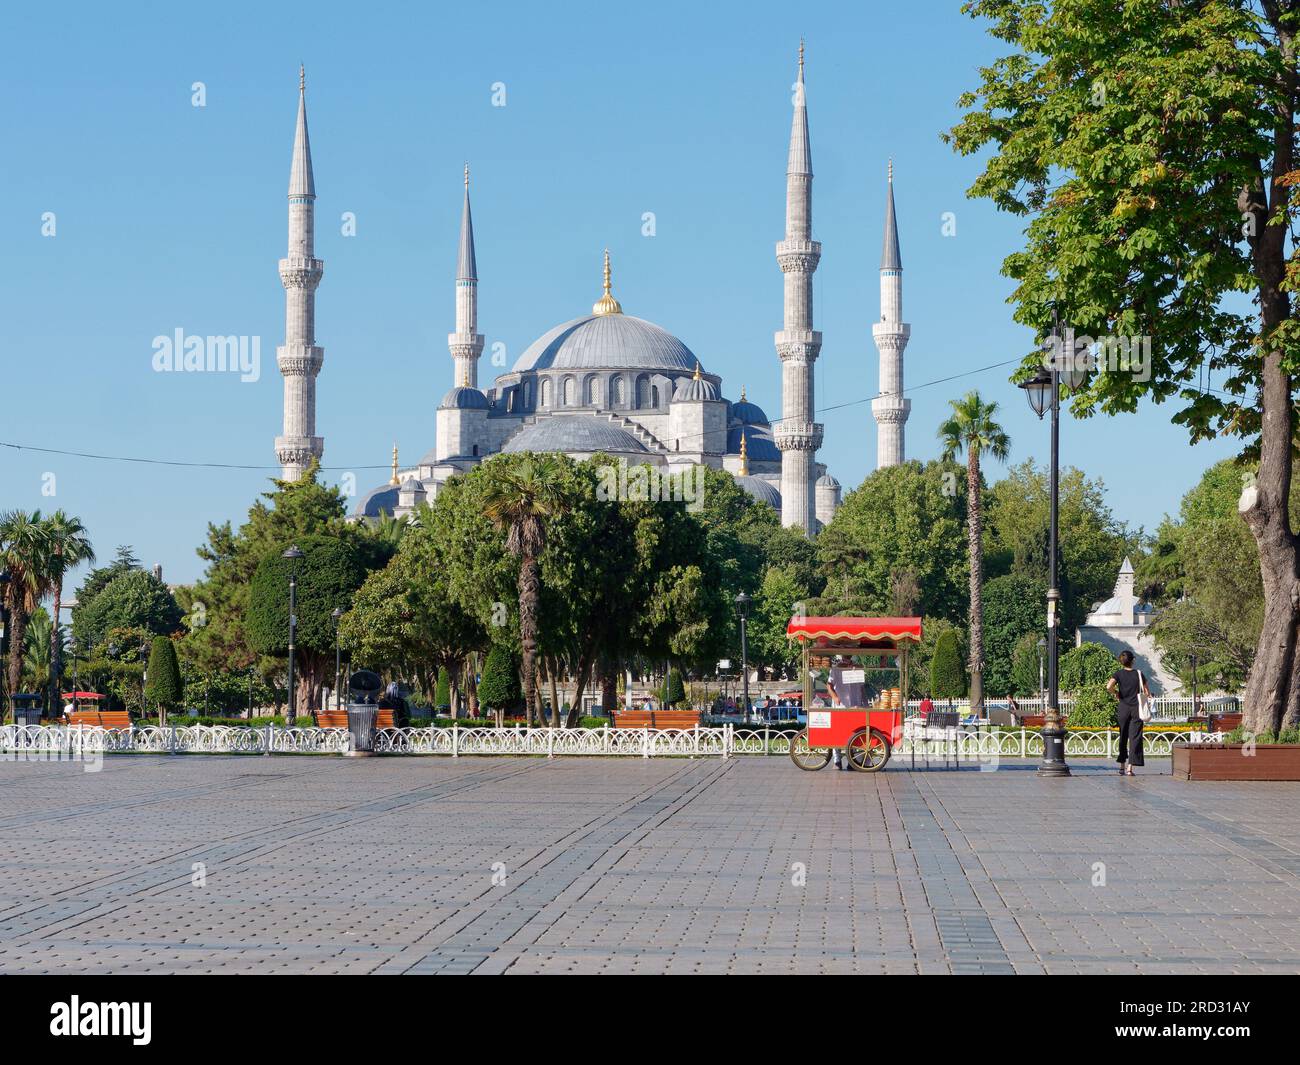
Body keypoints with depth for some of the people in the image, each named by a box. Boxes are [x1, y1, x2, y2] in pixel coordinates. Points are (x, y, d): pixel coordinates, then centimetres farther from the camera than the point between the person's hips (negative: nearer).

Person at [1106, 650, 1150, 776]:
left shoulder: (1119, 673, -2)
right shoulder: (1138, 674, 0)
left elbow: (1109, 686, -17)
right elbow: (1147, 693, -1)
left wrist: (1115, 693, 1)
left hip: (1123, 708, 1)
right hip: (1137, 709, -1)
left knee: (1123, 737, 16)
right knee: (1135, 738, -3)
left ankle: (1122, 765, 23)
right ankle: (1130, 767, -12)